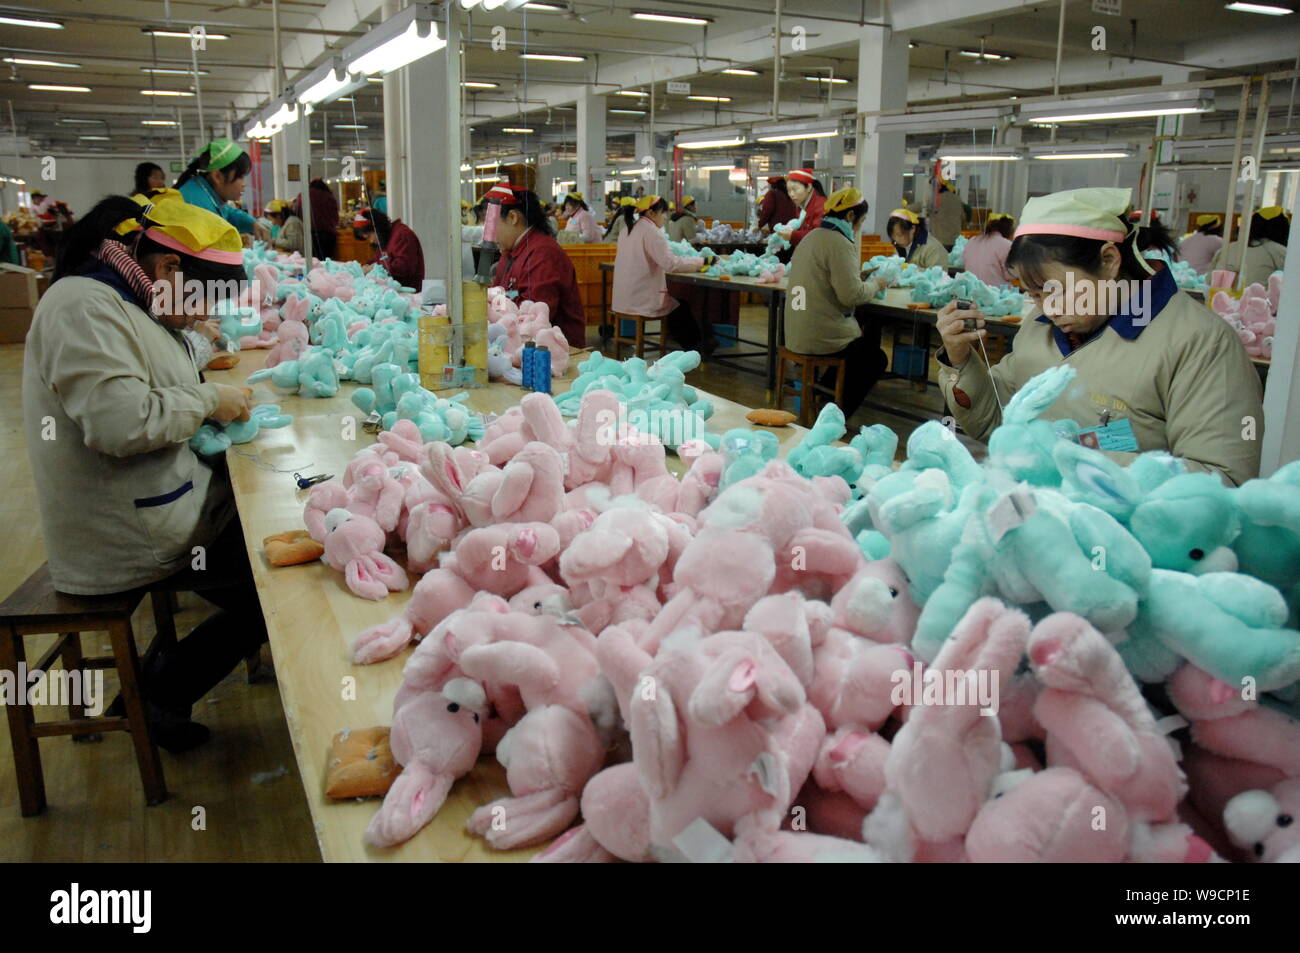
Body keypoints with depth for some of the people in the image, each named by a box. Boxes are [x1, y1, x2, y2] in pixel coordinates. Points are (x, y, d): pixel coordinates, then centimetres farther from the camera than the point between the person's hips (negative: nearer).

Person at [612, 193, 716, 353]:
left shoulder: (628, 229, 11)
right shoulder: (651, 231, -15)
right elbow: (670, 263, -24)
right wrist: (701, 261, -16)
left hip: (624, 298, 8)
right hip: (642, 300, -8)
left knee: (676, 303, 24)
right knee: (682, 309, 16)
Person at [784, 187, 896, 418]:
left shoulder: (812, 237, 13)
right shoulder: (839, 243, -18)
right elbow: (852, 294, -23)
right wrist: (876, 284, -7)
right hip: (822, 337, -9)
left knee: (871, 330, 29)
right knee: (876, 360, 13)